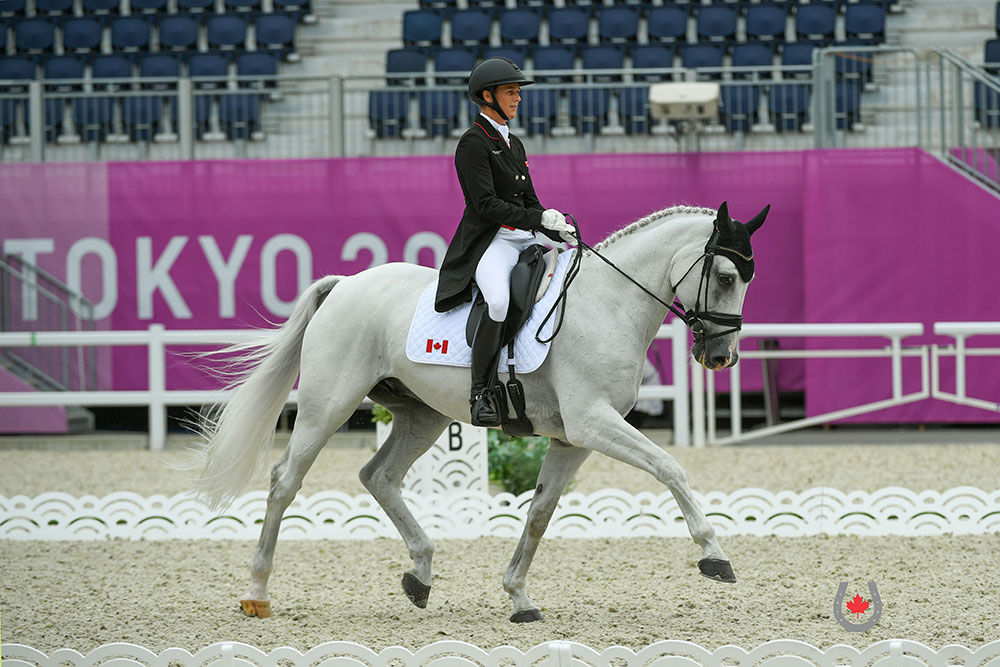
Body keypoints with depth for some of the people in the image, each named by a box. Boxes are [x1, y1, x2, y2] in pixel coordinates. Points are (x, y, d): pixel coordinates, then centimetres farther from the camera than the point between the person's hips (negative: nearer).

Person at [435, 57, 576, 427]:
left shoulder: (513, 143, 21)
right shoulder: (473, 143, -7)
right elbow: (486, 205, -15)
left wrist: (558, 230, 5)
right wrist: (539, 219, -17)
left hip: (524, 242, 9)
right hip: (487, 243, -9)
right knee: (498, 300, -36)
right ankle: (480, 393, -30)